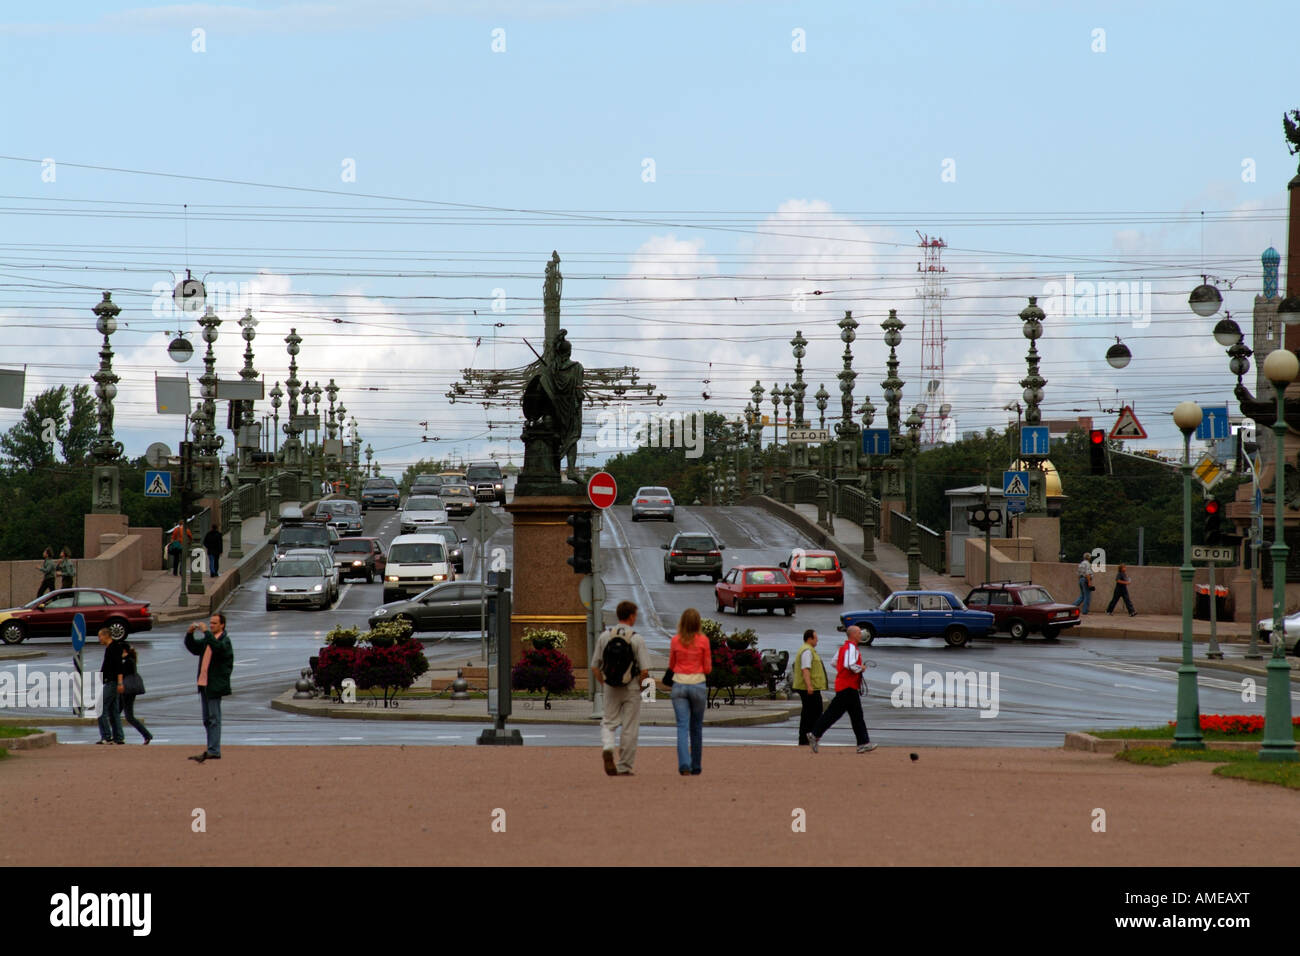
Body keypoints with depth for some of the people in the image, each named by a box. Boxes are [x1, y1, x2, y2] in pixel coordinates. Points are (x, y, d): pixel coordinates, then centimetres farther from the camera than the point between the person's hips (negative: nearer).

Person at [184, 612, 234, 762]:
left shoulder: (225, 641, -8)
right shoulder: (207, 640, 15)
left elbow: (218, 648, -29)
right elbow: (192, 647, 20)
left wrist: (206, 631, -26)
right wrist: (190, 633, 3)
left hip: (215, 685, -9)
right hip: (204, 684, 9)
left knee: (214, 719, -8)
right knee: (207, 720, 13)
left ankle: (213, 751, -8)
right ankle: (213, 750, 19)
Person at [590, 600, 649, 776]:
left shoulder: (604, 636, -1)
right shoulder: (637, 639, -10)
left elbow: (595, 667, 1)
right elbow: (645, 670, -14)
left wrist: (604, 683, 13)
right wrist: (638, 684, 5)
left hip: (611, 689, 2)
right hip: (631, 689, -2)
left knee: (608, 723, 14)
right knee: (629, 728, 7)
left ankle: (607, 748, -16)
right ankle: (624, 767, 11)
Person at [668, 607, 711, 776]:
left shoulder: (675, 640, -1)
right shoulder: (703, 640, -5)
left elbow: (671, 666, 9)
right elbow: (708, 668, -1)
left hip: (679, 685, 0)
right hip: (698, 684, 0)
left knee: (682, 727, -3)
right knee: (696, 727, 13)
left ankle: (684, 764, -20)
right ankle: (695, 767, 20)